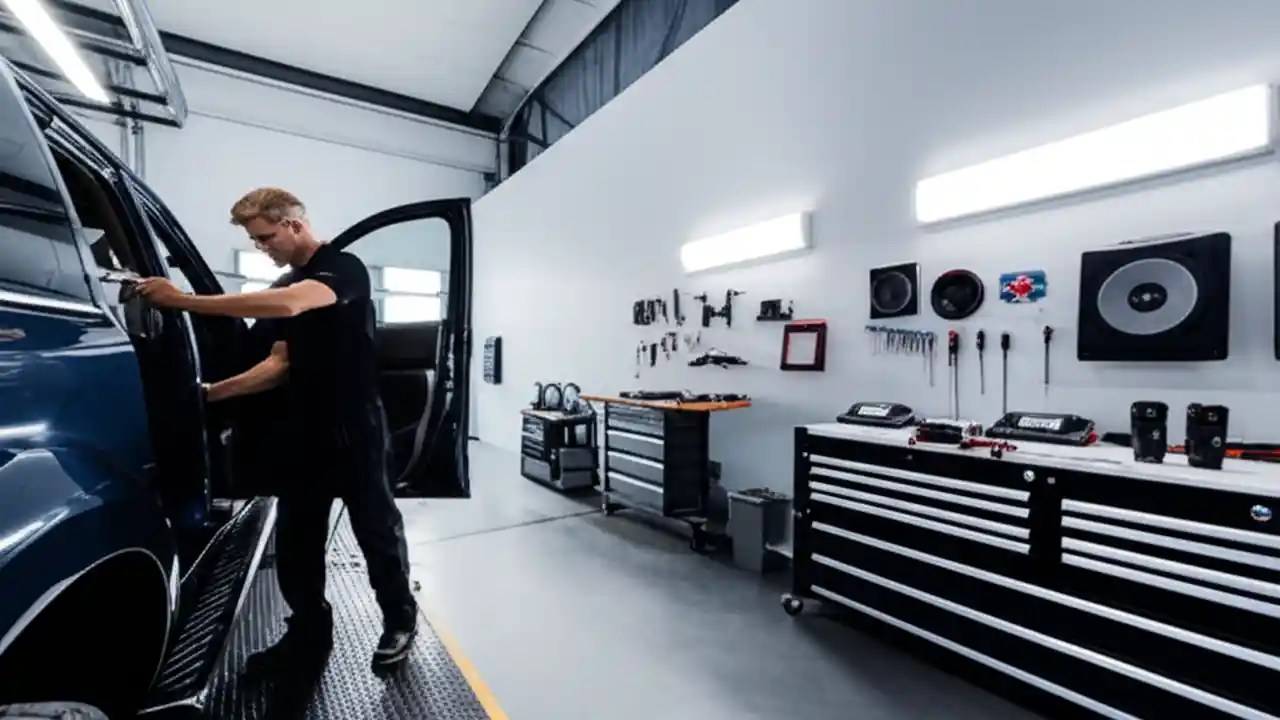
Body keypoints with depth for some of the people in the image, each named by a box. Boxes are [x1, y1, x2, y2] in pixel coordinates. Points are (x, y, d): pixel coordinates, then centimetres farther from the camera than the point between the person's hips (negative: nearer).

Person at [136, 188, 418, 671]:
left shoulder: (345, 268, -10)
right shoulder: (282, 286, 16)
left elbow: (289, 305, -29)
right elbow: (281, 364, 14)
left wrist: (184, 300, -26)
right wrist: (216, 391, 3)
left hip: (356, 431, -7)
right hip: (306, 432, 8)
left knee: (376, 529, 4)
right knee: (294, 535, 13)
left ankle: (400, 621, 23)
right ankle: (309, 630, 31)